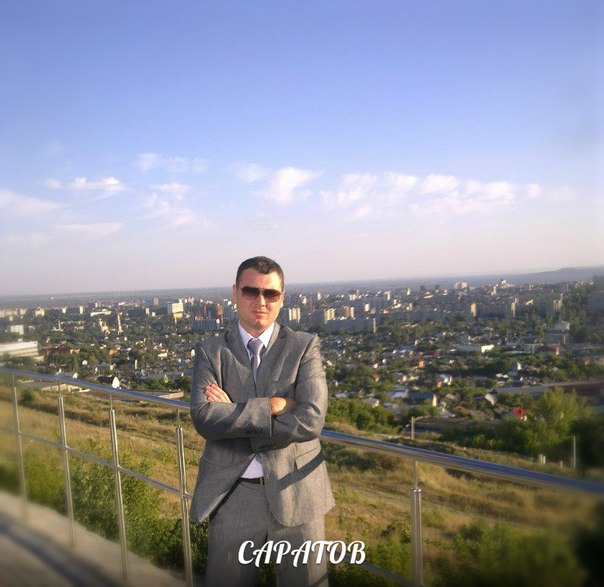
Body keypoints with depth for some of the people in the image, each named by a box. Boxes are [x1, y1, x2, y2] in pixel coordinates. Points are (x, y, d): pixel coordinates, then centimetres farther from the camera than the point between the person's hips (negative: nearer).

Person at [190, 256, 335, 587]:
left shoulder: (305, 346, -4)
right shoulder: (210, 351, -1)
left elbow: (311, 420, -16)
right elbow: (203, 418, -15)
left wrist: (232, 416, -15)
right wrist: (275, 404, -20)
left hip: (295, 493, 0)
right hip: (232, 495, 1)